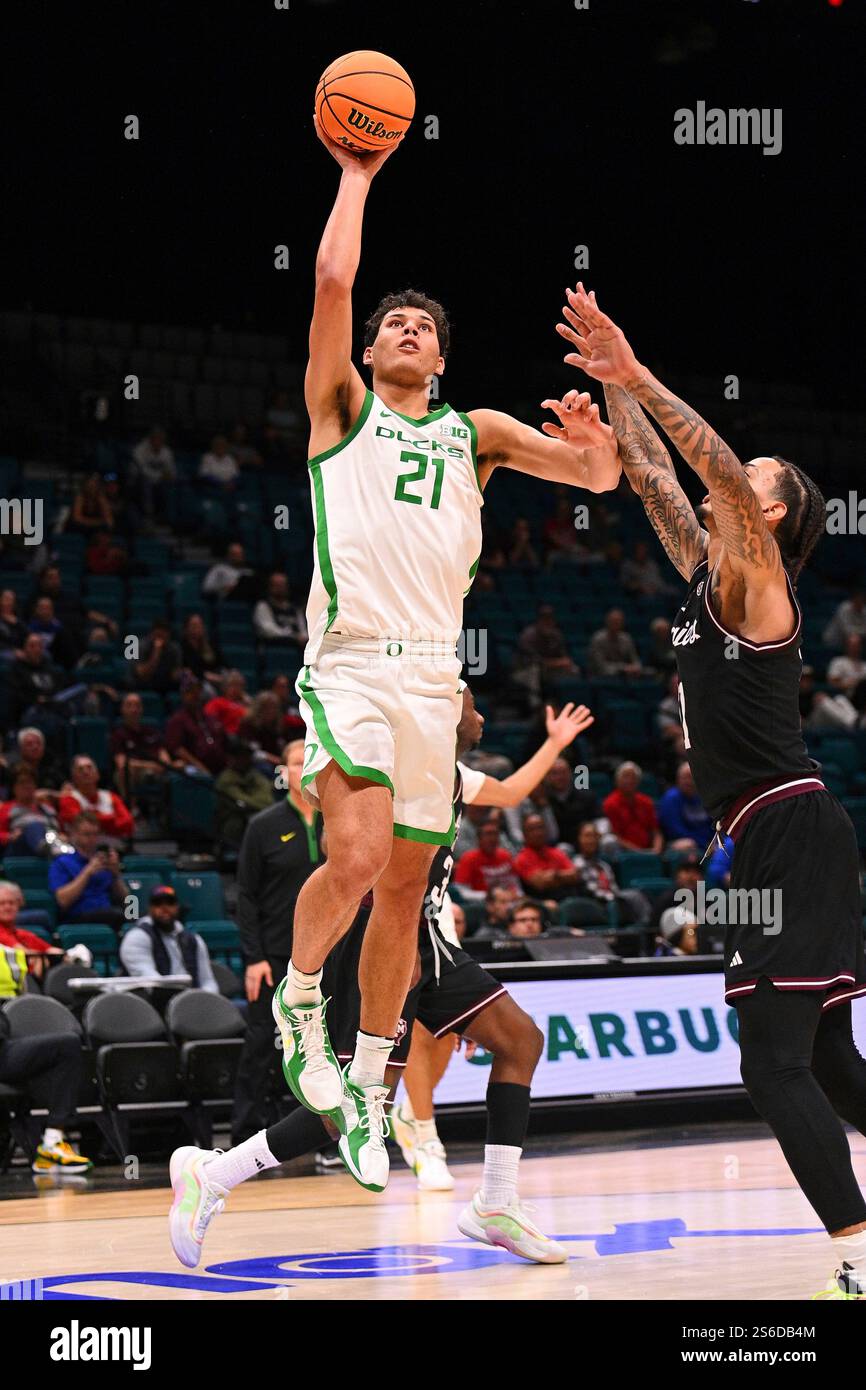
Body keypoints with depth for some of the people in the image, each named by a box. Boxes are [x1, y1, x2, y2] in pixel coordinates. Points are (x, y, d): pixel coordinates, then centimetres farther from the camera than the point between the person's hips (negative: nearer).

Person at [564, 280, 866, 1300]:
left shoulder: (753, 578, -7)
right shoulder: (710, 575, 17)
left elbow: (720, 467, -22)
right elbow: (654, 480, 24)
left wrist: (638, 378, -25)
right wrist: (616, 389, 19)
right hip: (773, 837, 10)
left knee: (775, 1062, -15)